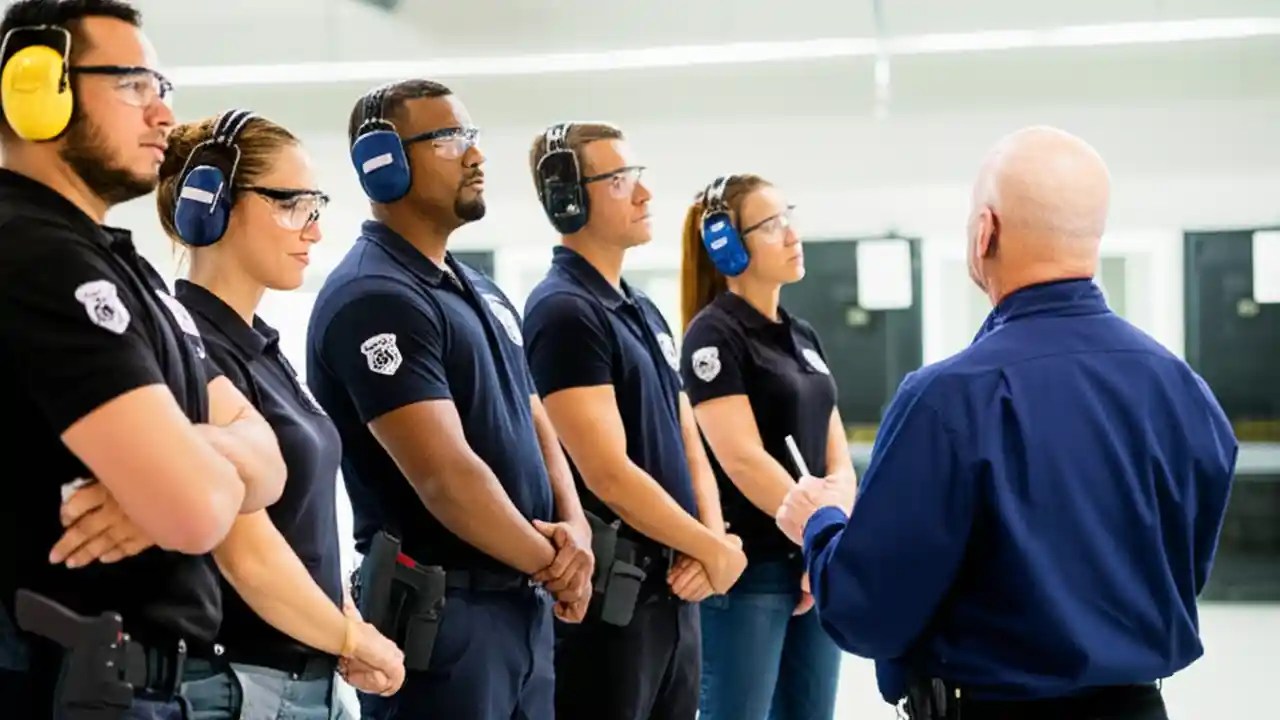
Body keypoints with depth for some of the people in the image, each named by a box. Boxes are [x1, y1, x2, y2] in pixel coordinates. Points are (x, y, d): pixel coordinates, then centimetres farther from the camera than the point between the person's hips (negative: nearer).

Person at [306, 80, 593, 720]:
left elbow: (534, 423, 16)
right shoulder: (373, 298, -16)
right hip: (439, 610, -9)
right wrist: (550, 562, -9)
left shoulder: (479, 290, 15)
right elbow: (446, 476, -22)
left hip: (526, 603, 9)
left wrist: (573, 529, -3)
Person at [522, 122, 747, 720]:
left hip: (675, 590, 9)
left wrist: (709, 543, -4)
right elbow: (609, 474, -20)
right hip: (605, 596, -9)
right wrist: (714, 549, -9)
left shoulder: (644, 311, 15)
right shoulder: (563, 311, -13)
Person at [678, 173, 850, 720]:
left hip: (815, 566, 7)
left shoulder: (804, 336, 14)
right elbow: (742, 459, -17)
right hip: (748, 570, -7)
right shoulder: (714, 334, -8)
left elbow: (837, 456, 10)